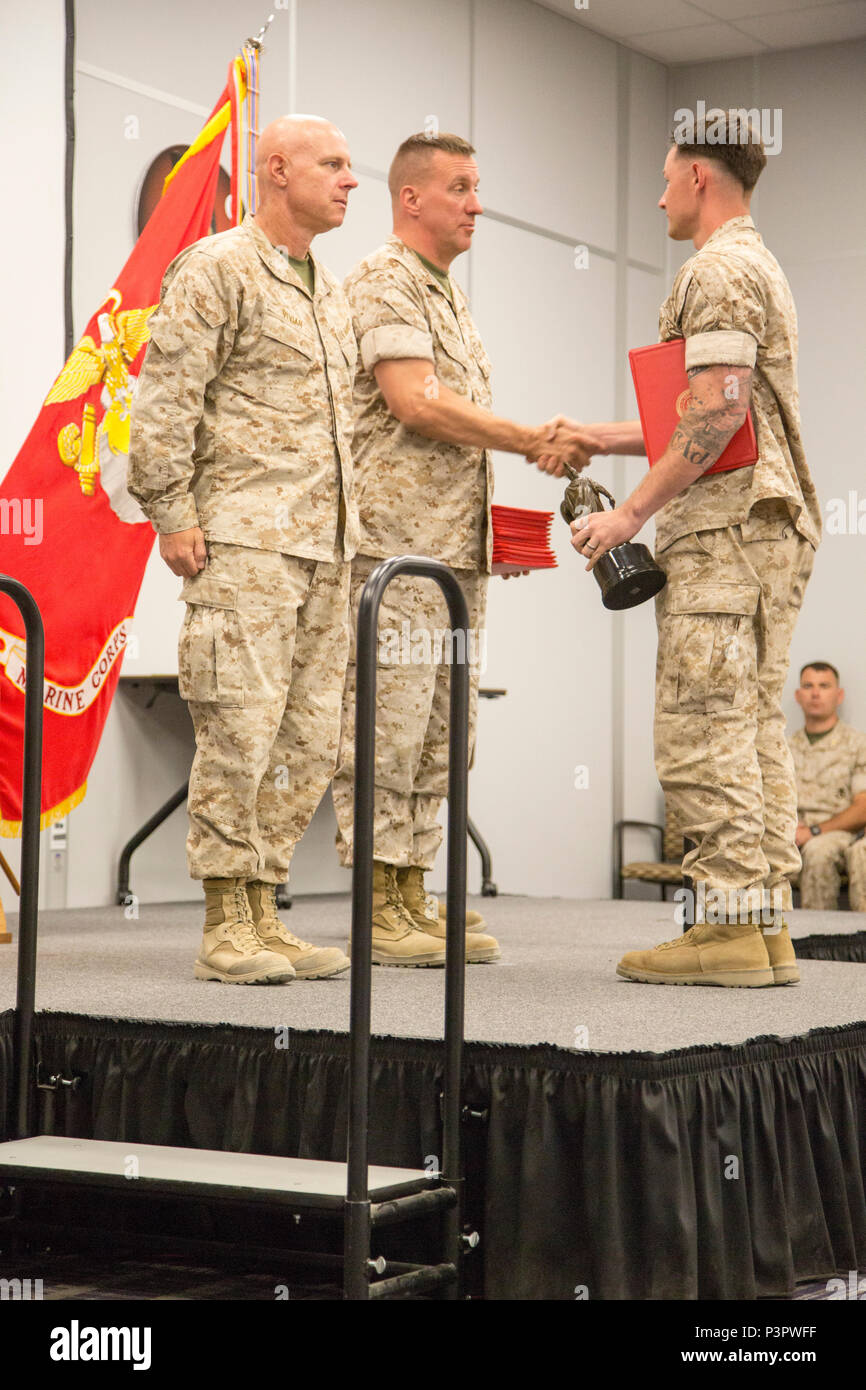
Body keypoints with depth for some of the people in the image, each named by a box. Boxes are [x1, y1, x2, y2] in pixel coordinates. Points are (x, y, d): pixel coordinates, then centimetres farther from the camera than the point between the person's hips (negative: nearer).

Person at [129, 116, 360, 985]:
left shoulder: (328, 292, 22)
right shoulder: (216, 269, -3)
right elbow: (164, 400, -9)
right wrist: (173, 515, -14)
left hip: (322, 547, 8)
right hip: (244, 539, -8)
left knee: (308, 739, 6)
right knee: (239, 728, -9)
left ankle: (264, 916, 13)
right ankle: (225, 928, -3)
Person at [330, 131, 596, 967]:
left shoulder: (448, 296, 25)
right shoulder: (384, 281, -5)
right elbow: (414, 401, -17)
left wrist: (493, 521, 15)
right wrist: (534, 442, -13)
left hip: (456, 547, 10)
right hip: (397, 539, -10)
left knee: (436, 732, 9)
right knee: (387, 721, -9)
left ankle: (413, 893, 14)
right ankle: (377, 907, -6)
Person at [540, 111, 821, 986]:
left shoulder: (717, 269, -8)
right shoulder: (758, 266, 25)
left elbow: (718, 414, -20)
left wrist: (632, 512, -16)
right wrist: (595, 438, 28)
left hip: (724, 528, -10)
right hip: (769, 524, 10)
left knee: (702, 732, -10)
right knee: (753, 731, 7)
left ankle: (729, 925, -11)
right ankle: (766, 924, 7)